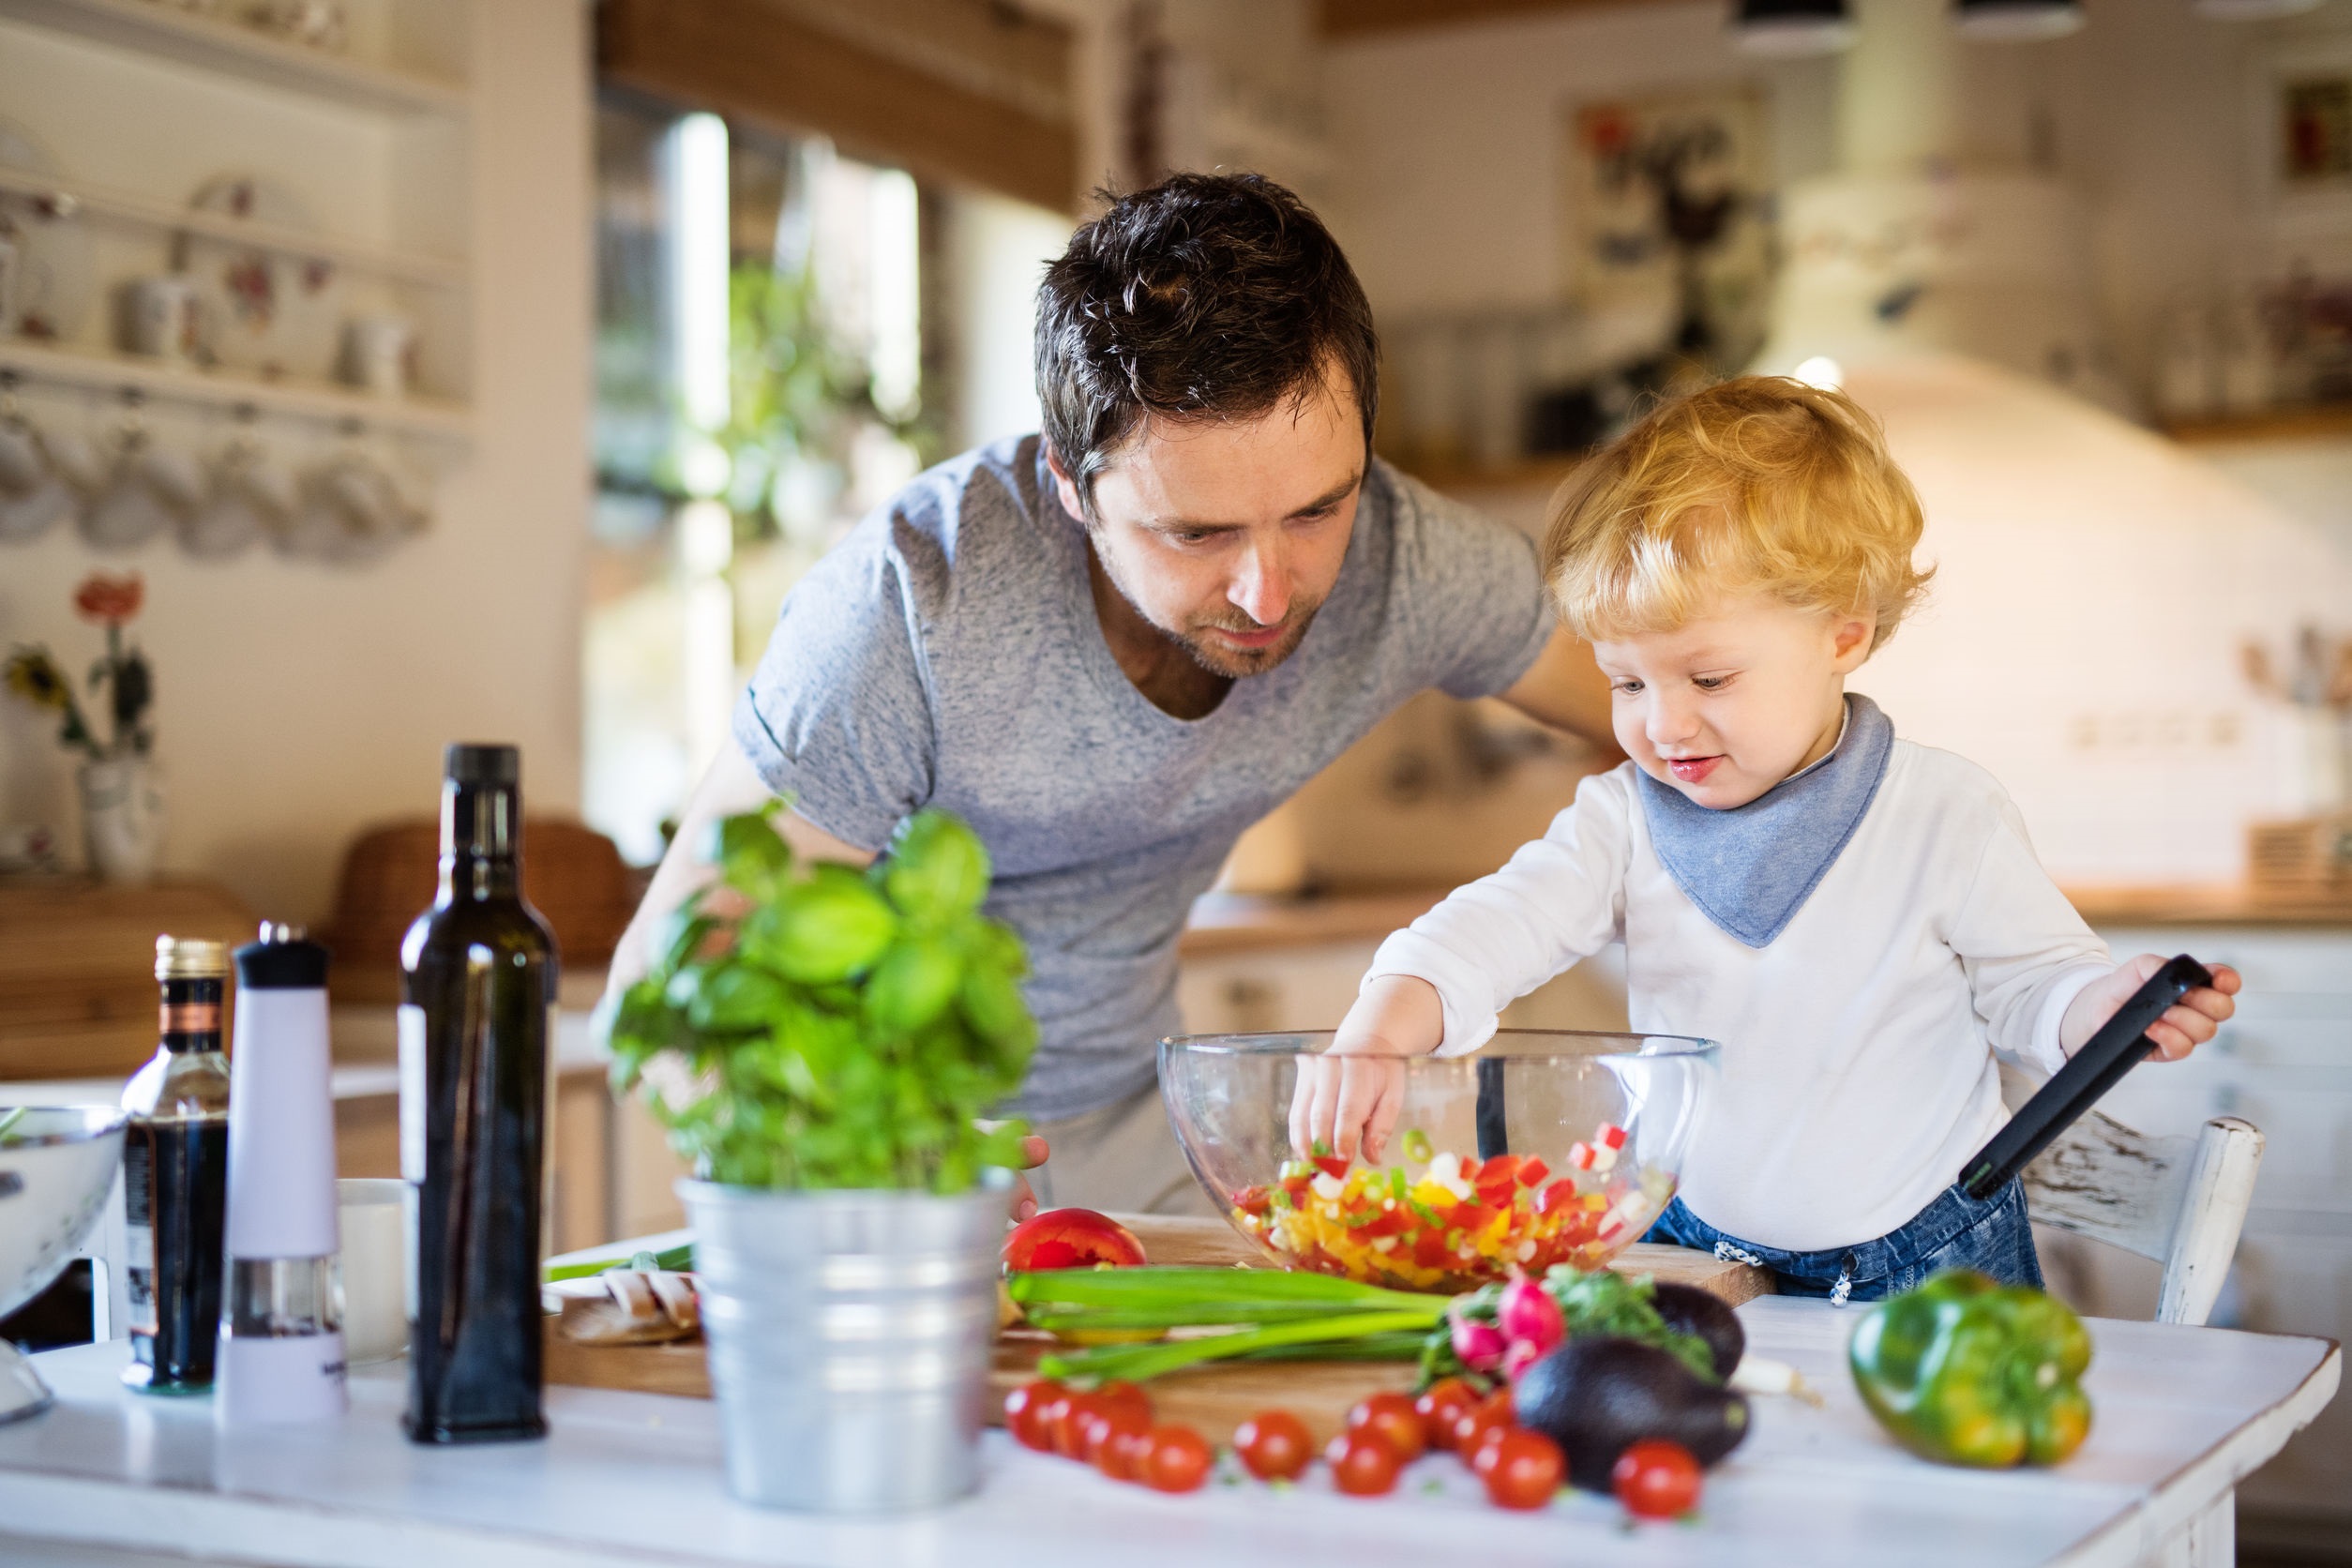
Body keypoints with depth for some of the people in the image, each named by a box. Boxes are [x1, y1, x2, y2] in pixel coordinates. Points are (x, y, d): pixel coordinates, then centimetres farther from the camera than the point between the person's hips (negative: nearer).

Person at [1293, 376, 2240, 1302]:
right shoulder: (1624, 820, -2)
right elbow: (1489, 929, -14)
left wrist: (2112, 1006, -22)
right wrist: (1373, 1036, -32)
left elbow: (2028, 983, 1)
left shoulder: (1946, 816, -8)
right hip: (1695, 1250, 2)